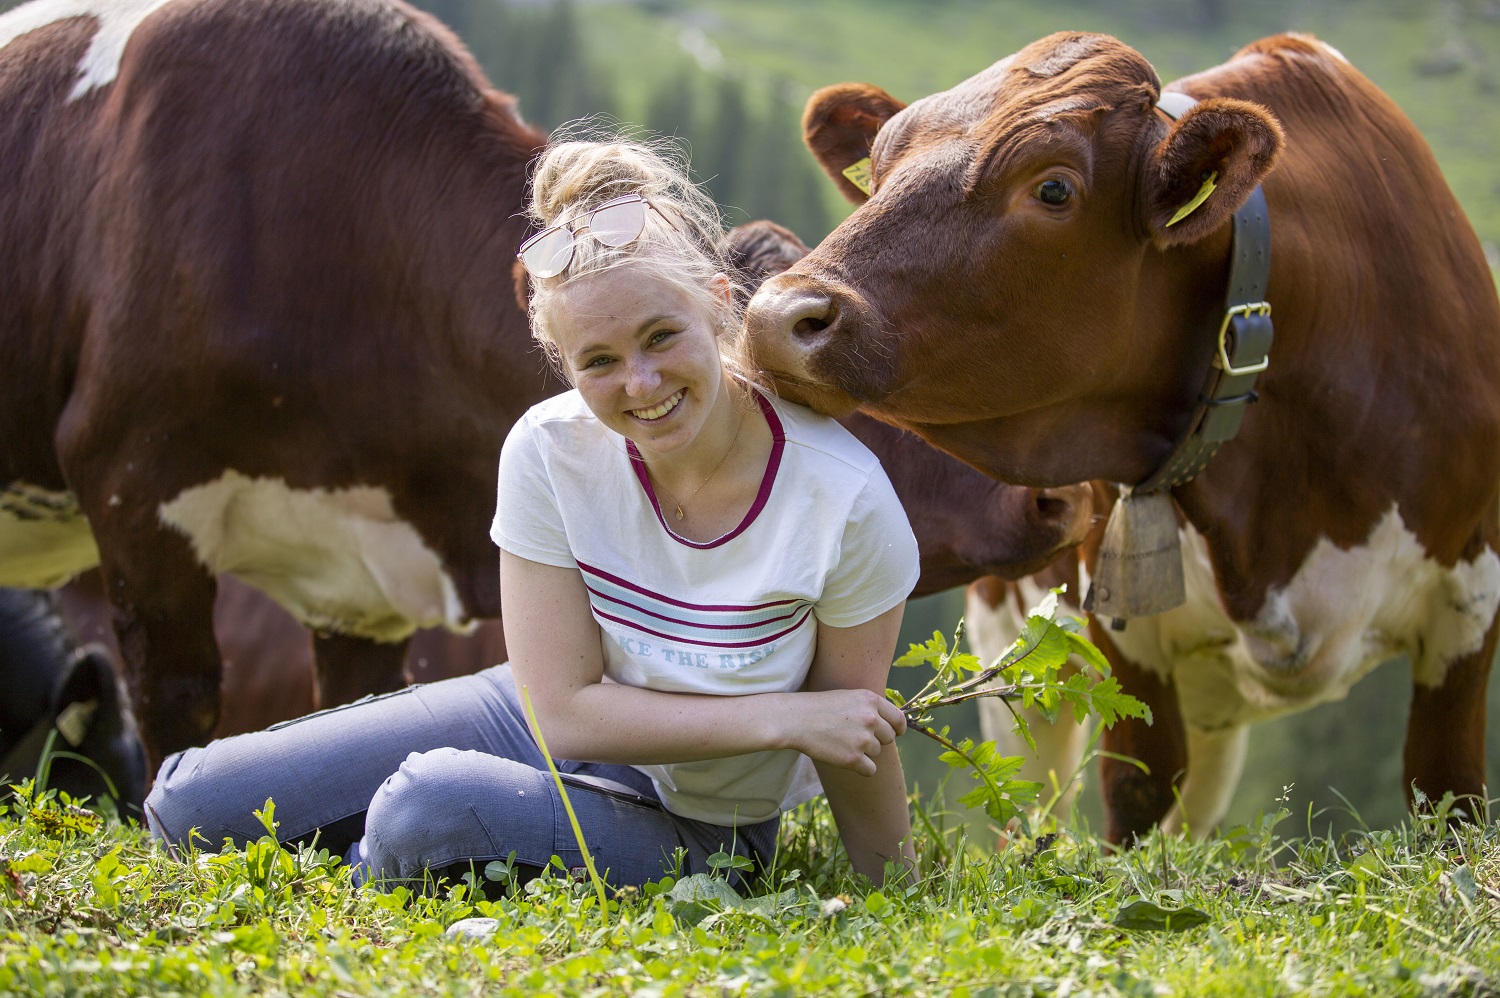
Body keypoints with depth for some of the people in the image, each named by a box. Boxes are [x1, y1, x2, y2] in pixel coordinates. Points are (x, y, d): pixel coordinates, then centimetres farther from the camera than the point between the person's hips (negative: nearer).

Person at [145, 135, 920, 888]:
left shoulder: (844, 497, -27)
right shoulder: (550, 452, -19)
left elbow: (855, 735, -12)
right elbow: (567, 708, -16)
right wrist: (780, 718, -24)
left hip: (695, 828, -3)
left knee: (430, 810, -33)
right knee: (193, 804, -5)